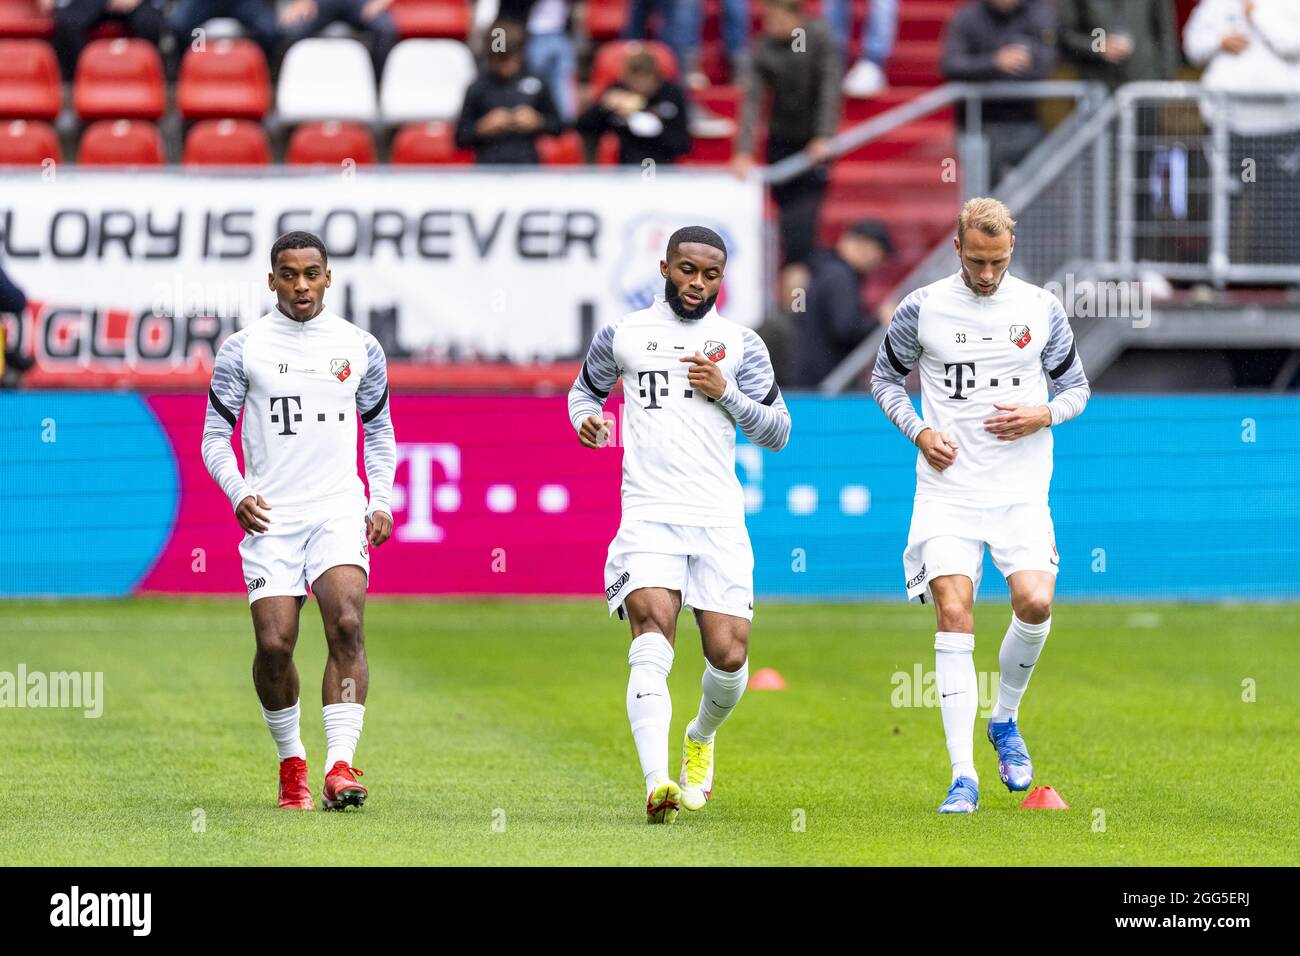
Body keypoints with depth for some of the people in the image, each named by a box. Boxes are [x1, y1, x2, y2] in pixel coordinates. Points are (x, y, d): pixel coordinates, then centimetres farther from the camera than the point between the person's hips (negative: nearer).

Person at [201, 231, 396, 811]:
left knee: (347, 626, -20)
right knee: (274, 643, -9)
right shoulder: (243, 349, 3)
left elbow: (378, 430, 20)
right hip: (270, 517, 0)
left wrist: (381, 502, 7)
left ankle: (340, 765, -25)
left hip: (339, 509, 1)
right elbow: (215, 435, 6)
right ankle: (291, 761, 15)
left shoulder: (359, 347, 9)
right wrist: (239, 494, -11)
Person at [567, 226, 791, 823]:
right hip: (649, 517, -1)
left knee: (729, 656, -3)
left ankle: (701, 739, 31)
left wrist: (724, 393, -7)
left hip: (720, 520, 1)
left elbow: (777, 433, 9)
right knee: (653, 641, -20)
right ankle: (657, 785, -31)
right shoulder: (622, 336, 9)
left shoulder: (739, 344, 9)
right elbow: (584, 389, 26)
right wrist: (587, 421, 3)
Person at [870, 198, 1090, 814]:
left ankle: (1005, 719, 13)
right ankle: (963, 775, -12)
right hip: (948, 488, -1)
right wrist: (919, 431, -2)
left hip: (1021, 489, 1)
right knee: (953, 613, -14)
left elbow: (1076, 387, 14)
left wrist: (1041, 416, -7)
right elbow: (884, 377, 14)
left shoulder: (1041, 309, 4)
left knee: (1035, 604, -18)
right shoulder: (922, 308, 1)